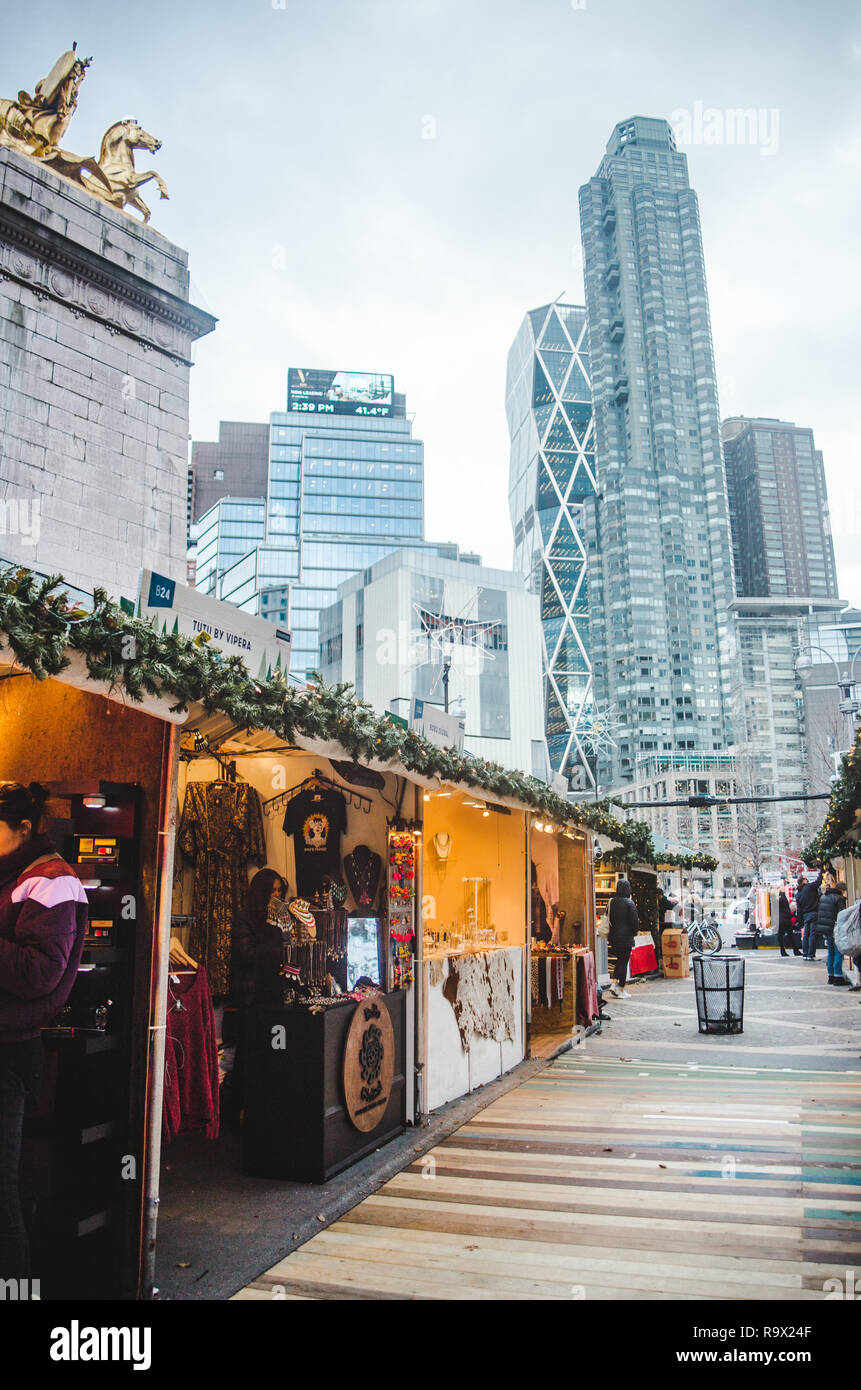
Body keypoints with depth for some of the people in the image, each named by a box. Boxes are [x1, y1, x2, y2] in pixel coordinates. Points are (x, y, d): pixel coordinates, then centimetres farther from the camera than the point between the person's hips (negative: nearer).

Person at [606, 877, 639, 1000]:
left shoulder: (611, 902, 1)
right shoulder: (629, 903, -15)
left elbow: (608, 918, 7)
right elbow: (635, 921, -12)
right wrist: (635, 931, 7)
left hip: (613, 938, 5)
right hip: (626, 938, -5)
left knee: (620, 960, 20)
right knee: (623, 962, 3)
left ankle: (614, 983, 8)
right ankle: (621, 989, 7)